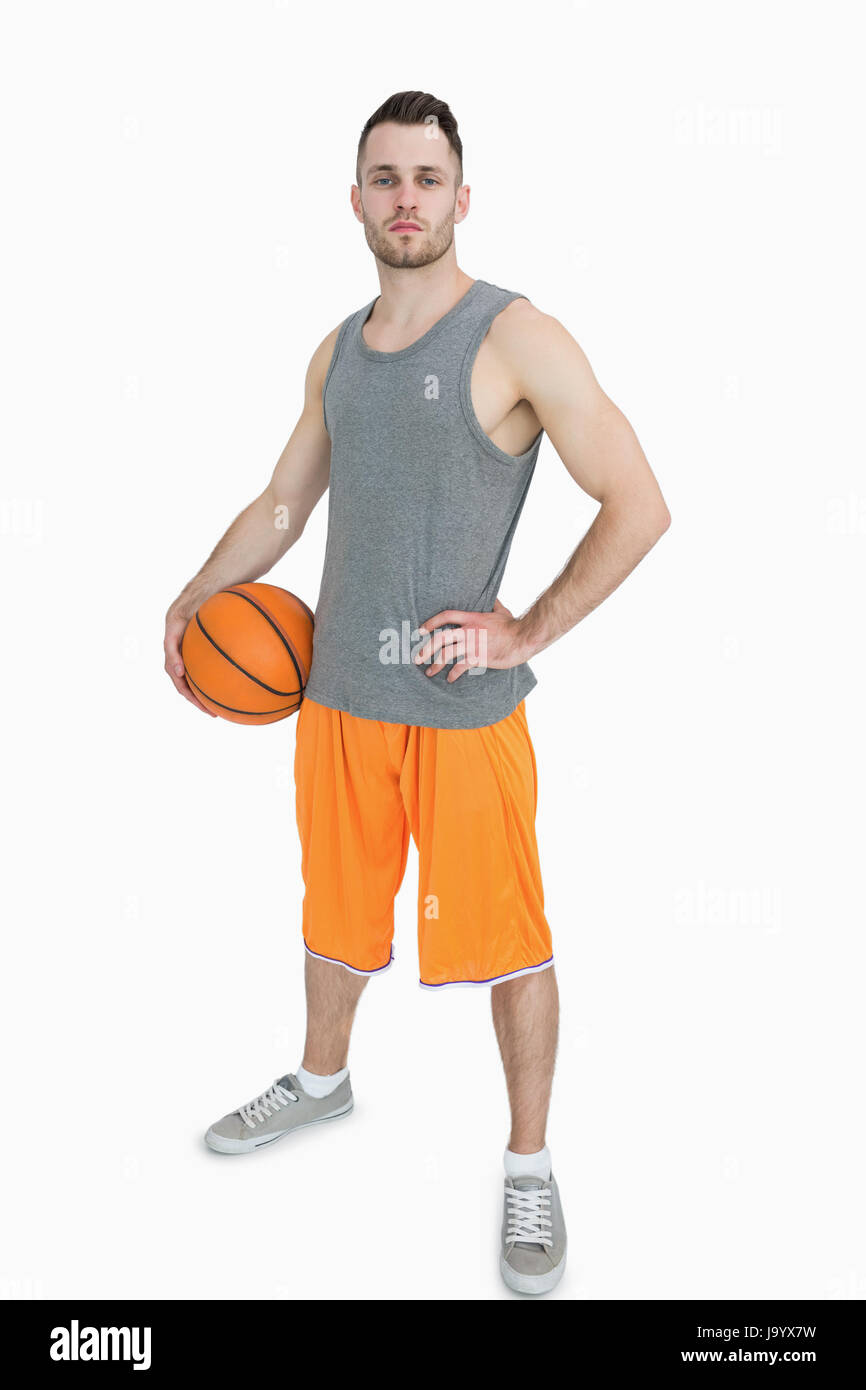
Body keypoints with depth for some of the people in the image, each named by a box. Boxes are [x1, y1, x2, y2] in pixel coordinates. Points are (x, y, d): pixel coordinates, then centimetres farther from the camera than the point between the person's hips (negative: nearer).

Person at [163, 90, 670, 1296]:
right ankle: (322, 1079, 46)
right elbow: (283, 504, 19)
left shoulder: (515, 338, -11)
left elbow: (639, 506, -13)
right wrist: (195, 597, 8)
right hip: (339, 692, 6)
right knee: (338, 905, 22)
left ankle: (530, 1164, 24)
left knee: (502, 935, 6)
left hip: (462, 704, -6)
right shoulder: (337, 352, 10)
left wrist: (529, 631, -15)